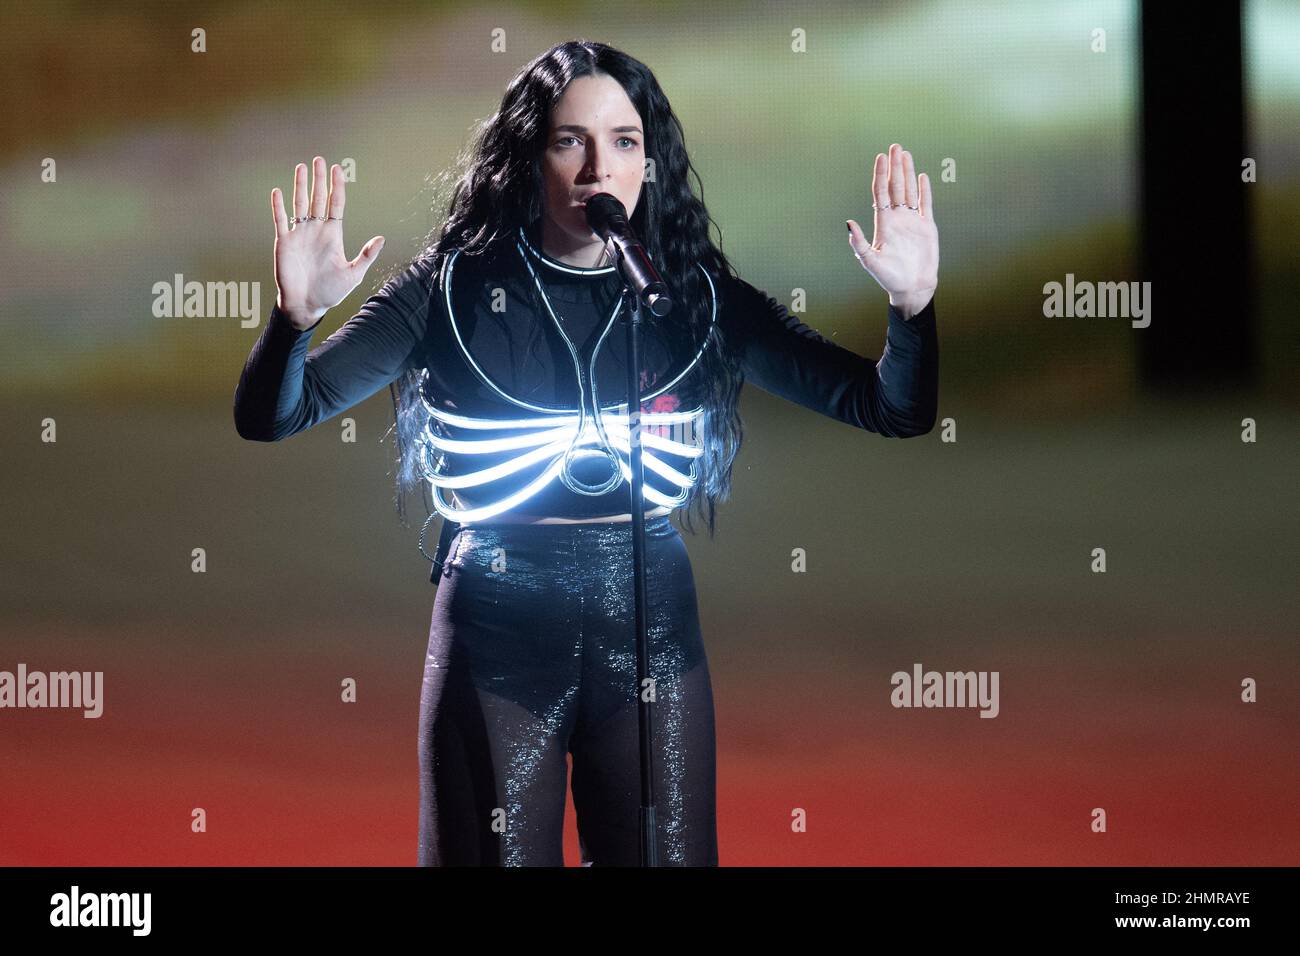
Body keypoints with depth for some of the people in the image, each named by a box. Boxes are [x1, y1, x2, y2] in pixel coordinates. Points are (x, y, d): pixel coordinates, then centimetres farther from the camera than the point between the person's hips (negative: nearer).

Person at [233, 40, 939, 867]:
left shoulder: (696, 296, 0)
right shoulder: (456, 288, -5)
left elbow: (893, 409, -2)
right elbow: (270, 418, -9)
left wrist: (912, 302, -22)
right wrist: (297, 314, -30)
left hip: (652, 625, 2)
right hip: (497, 633, -2)